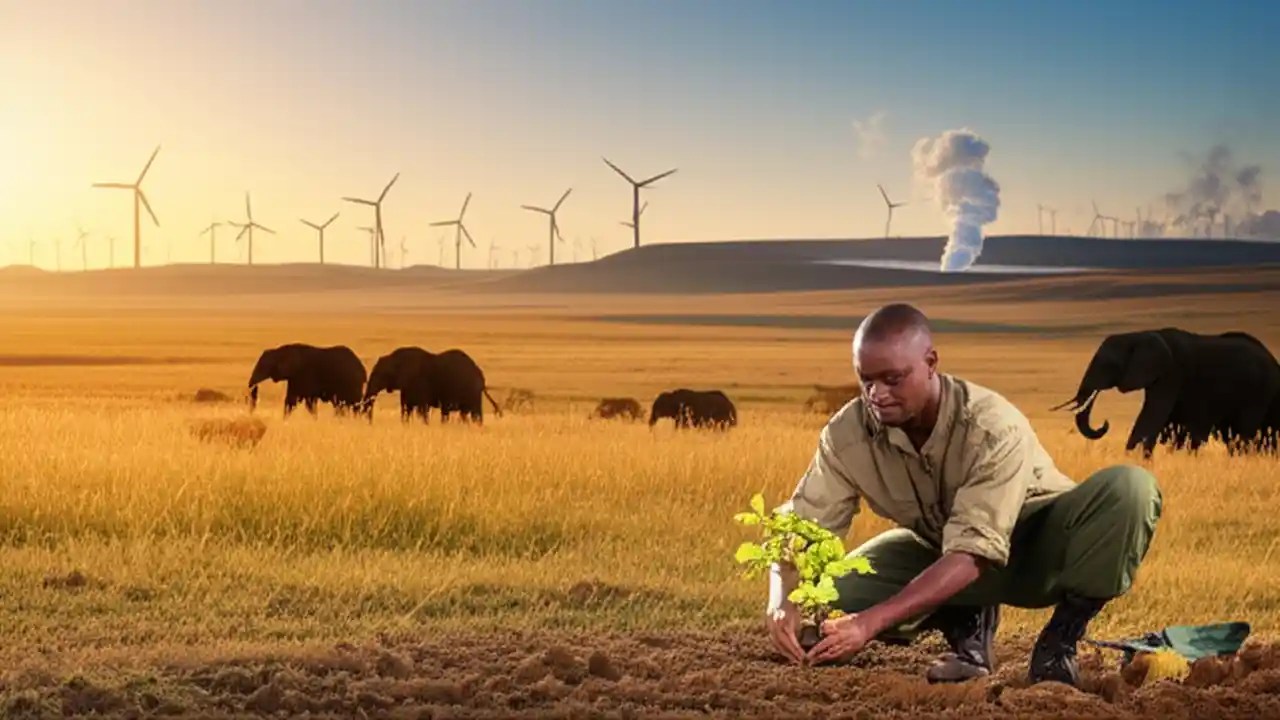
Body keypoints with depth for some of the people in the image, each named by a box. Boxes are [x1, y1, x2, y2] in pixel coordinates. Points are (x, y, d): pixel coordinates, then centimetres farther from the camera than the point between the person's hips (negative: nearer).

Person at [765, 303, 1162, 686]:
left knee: (1129, 488, -34)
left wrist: (871, 621, -50)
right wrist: (782, 600, -42)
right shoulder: (847, 434, -23)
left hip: (1036, 547, -3)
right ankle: (966, 623, 0)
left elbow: (971, 557, -40)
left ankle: (1061, 638, -14)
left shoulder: (994, 429, -35)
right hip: (938, 548, 3)